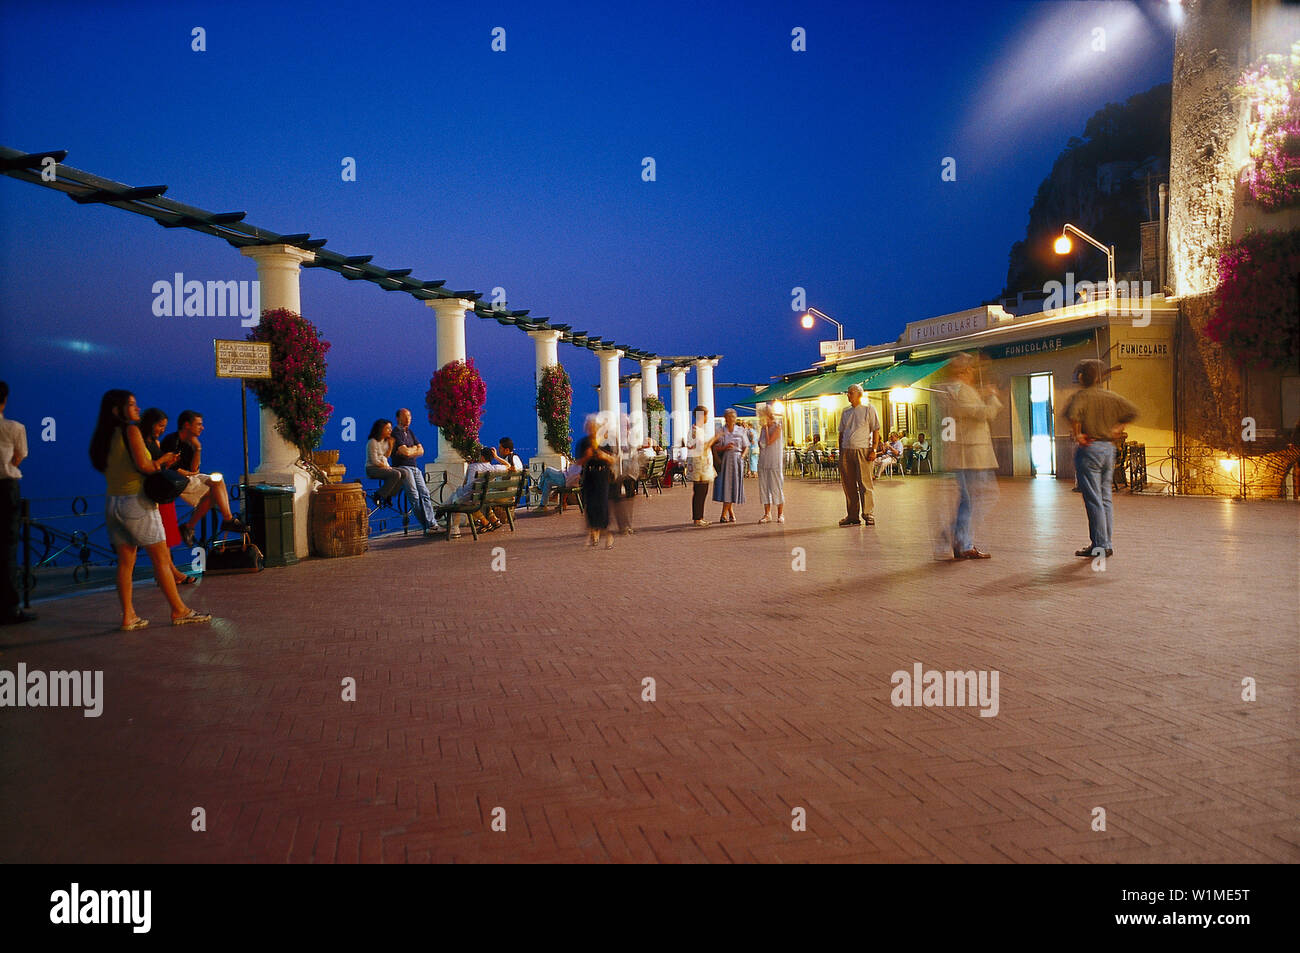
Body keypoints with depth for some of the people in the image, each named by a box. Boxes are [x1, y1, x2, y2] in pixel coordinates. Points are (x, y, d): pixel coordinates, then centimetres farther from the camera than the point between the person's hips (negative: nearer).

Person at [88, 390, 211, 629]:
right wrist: (163, 460, 0)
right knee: (161, 558, 0)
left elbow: (123, 469, 12)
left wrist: (159, 463, 8)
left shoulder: (104, 438, 13)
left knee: (125, 561, 9)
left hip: (113, 505, 8)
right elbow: (143, 465, -19)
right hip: (137, 503, -7)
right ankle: (179, 611, 5)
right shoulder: (130, 431, -9)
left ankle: (128, 617, 9)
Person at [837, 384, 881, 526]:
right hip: (846, 450, 5)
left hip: (862, 450, -5)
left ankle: (869, 515, 0)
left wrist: (873, 450, -10)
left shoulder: (869, 409, 3)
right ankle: (852, 516, 11)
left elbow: (876, 430, -1)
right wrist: (840, 451, 13)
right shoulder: (845, 411, 18)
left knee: (864, 483, -6)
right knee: (848, 485, 5)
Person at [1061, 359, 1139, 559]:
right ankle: (1107, 543, 17)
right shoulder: (1111, 396, 9)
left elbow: (1073, 414, -28)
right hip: (1109, 449, 6)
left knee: (1093, 499, -3)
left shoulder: (1080, 396, -8)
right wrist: (1118, 428, 12)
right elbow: (1133, 411, 10)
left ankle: (1099, 545, -2)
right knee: (1105, 498, 13)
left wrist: (1077, 435, -17)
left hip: (1089, 449, -6)